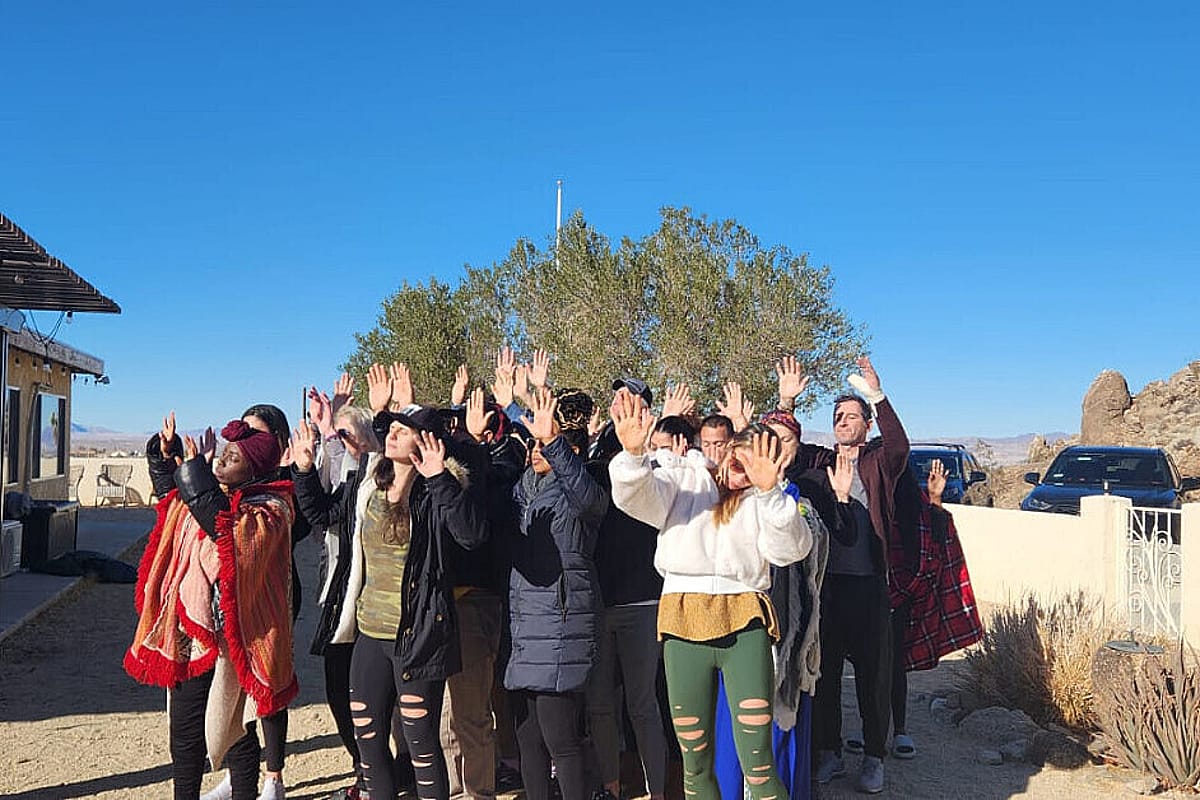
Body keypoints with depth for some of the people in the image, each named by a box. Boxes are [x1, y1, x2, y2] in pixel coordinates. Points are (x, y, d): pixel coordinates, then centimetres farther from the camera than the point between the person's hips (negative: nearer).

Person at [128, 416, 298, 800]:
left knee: (234, 728, 4)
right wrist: (167, 455, 11)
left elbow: (231, 528, -32)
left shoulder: (268, 508, -12)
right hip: (189, 626, 8)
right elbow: (170, 489, 30)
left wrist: (197, 474, -28)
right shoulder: (213, 493, 10)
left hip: (229, 635, -7)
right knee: (184, 729, 14)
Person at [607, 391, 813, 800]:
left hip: (743, 623, 0)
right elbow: (635, 495, -6)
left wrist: (770, 491, -19)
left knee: (758, 767, -5)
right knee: (694, 761, 9)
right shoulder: (683, 479, 12)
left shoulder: (763, 500, 13)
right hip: (683, 621, 1)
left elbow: (790, 549, -5)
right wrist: (633, 452, -26)